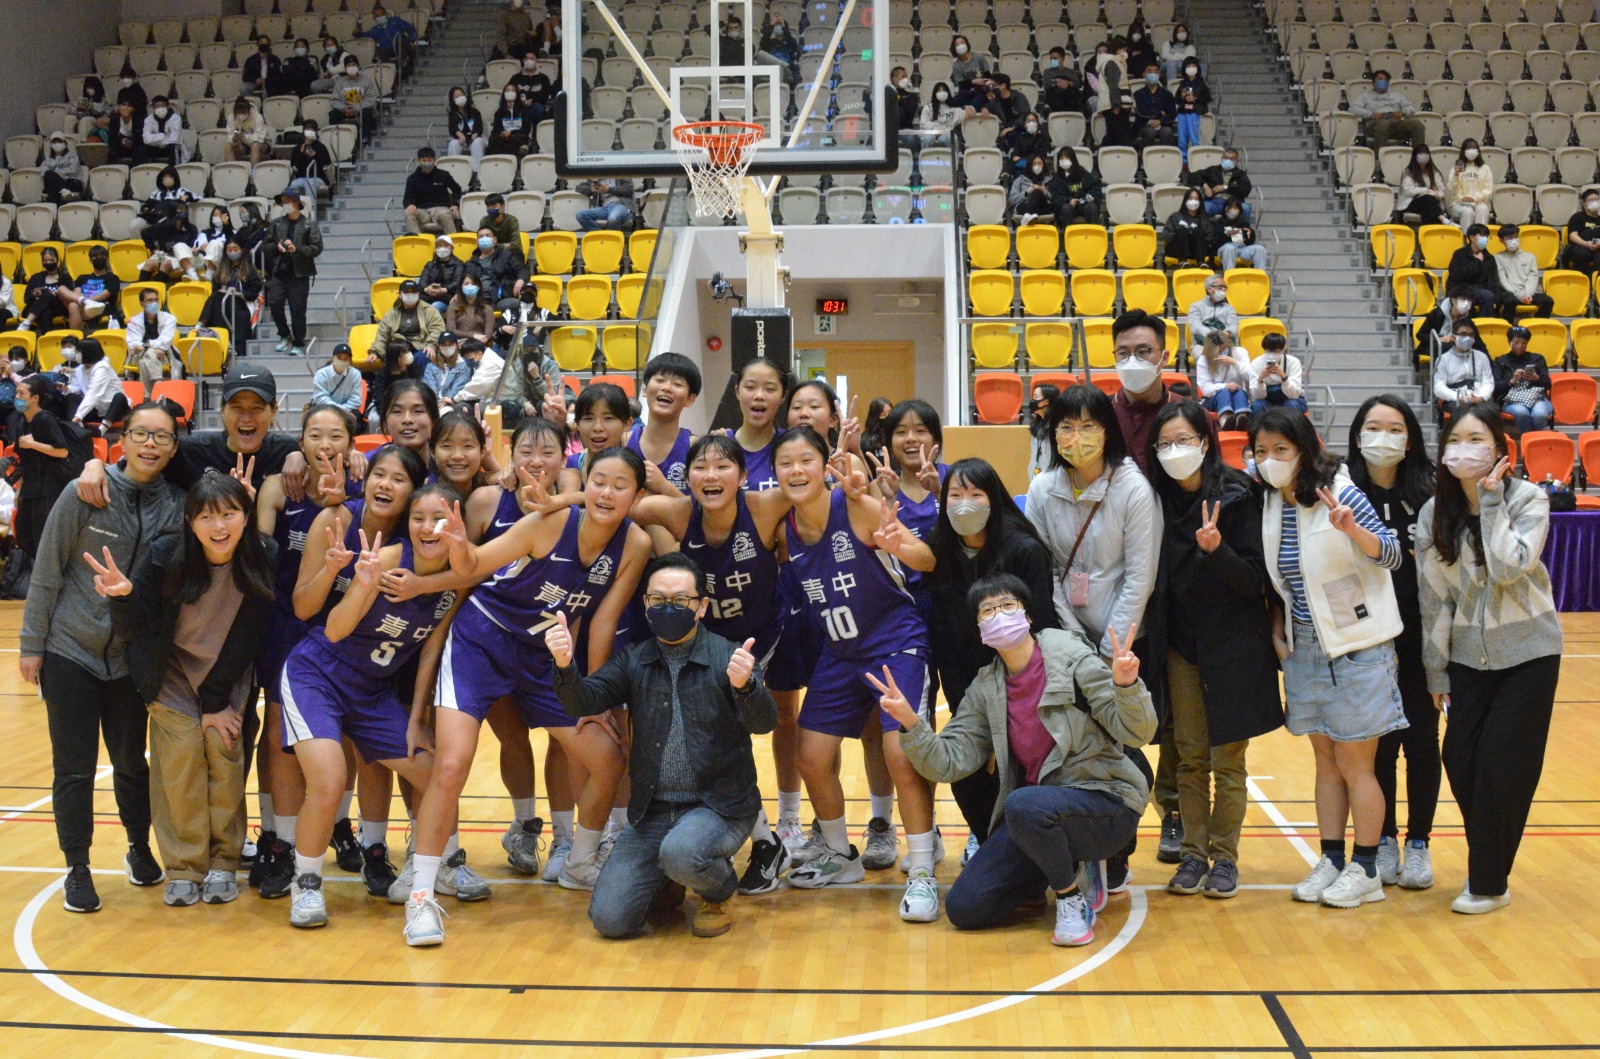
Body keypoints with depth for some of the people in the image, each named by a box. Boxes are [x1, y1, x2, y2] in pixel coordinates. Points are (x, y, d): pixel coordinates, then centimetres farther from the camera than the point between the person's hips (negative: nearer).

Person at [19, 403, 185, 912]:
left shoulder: (176, 505, -5)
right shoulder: (85, 495, -12)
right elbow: (46, 572, -6)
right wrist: (32, 642, -5)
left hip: (131, 657, 2)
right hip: (70, 651, -2)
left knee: (131, 761, 11)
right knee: (74, 767, 3)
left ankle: (139, 850, 33)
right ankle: (77, 870, 17)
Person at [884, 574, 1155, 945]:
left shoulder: (1071, 657, -9)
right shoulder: (985, 688, 6)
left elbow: (1136, 732, -15)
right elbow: (951, 761, 0)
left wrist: (1125, 685, -35)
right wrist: (910, 722, -17)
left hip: (1106, 803, -6)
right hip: (1035, 811, 6)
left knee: (1024, 806, -37)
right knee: (965, 908, -6)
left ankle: (1072, 896, -9)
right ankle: (1071, 869, 14)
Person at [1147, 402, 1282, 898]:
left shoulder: (1237, 495, -10)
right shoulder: (1160, 498, 1)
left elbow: (1254, 578, -12)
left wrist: (1216, 550, -29)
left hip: (1233, 646, -3)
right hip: (1181, 643, 3)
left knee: (1227, 759, 3)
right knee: (1190, 756, 7)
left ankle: (1224, 857, 13)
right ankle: (1193, 854, 15)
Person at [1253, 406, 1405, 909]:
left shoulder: (1341, 494, -15)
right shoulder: (1270, 504, 3)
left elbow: (1392, 555, -14)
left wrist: (1351, 529, -31)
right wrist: (1278, 620, 2)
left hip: (1357, 646, -6)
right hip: (1304, 646, 6)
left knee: (1354, 763, 1)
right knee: (1326, 762, 13)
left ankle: (1365, 870, 12)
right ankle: (1331, 861, 21)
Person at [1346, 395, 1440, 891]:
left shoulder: (1426, 495, -2)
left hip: (1420, 635, 0)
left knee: (1421, 738, 7)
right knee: (1377, 740, 7)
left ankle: (1418, 844, 19)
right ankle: (1383, 842, 21)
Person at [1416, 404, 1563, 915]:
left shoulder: (1528, 500, -9)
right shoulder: (1434, 514, -1)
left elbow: (1509, 568, -25)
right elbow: (1434, 598, 2)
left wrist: (1490, 500, -21)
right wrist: (1436, 671, 4)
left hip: (1527, 653, -3)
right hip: (1468, 655, 3)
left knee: (1502, 763, -6)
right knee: (1460, 760, -2)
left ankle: (1488, 883, 6)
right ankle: (1487, 867, 18)